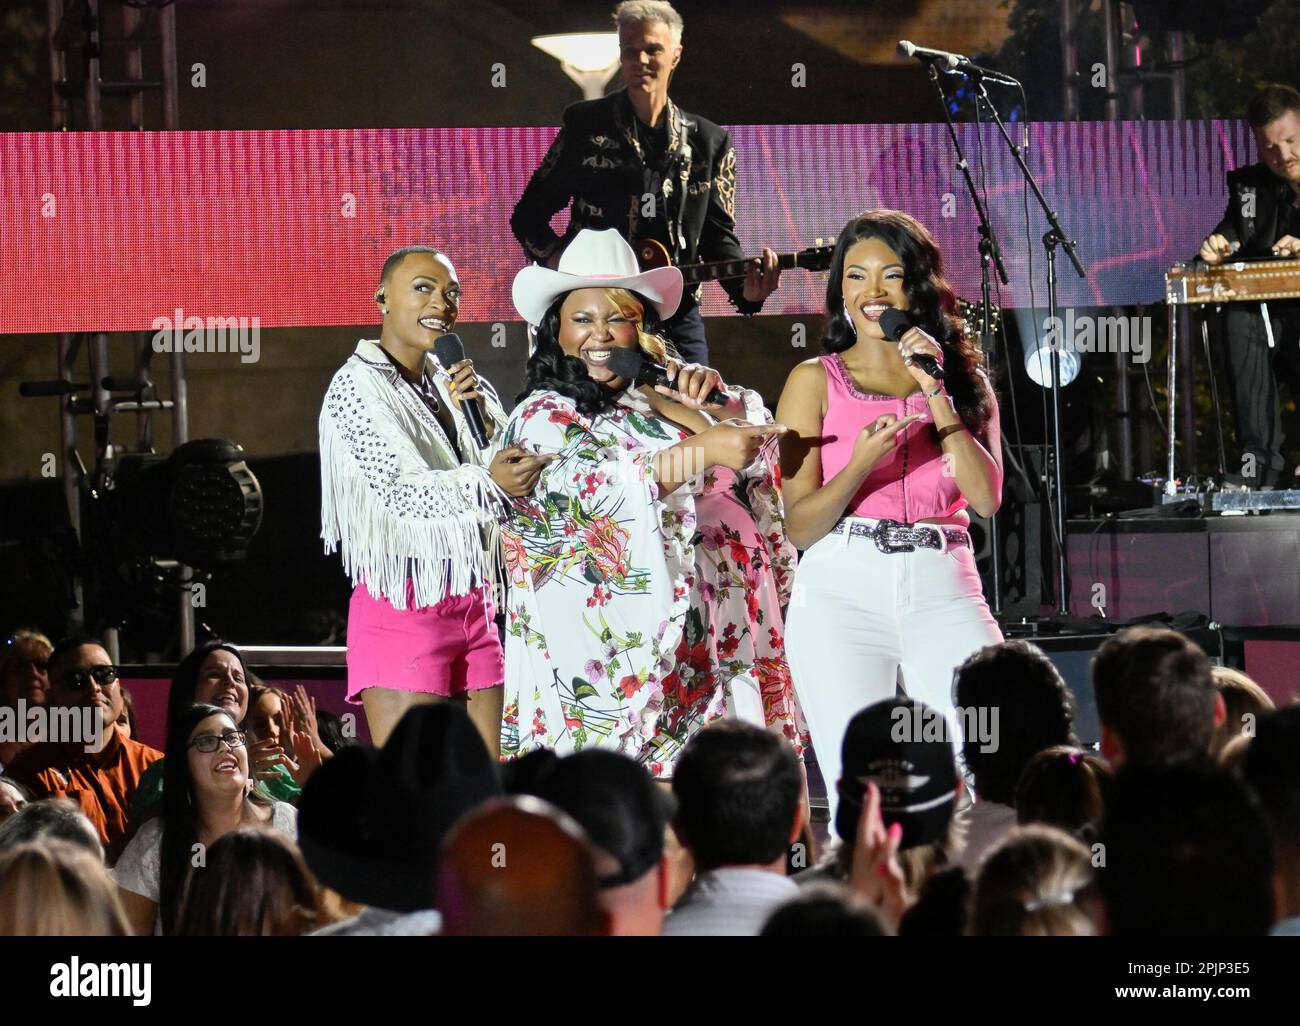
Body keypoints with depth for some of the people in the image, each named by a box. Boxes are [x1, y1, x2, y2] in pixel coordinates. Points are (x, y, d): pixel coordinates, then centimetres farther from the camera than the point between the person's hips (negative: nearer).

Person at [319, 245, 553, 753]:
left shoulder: (456, 384, 16)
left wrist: (481, 415, -3)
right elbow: (399, 490, -17)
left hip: (473, 605, 7)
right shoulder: (358, 384, -5)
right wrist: (487, 482, -32)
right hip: (404, 602, -7)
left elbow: (512, 466, 13)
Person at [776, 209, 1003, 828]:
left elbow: (987, 498, 1)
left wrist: (936, 395, -5)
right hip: (842, 594, -1)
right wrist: (861, 465, -15)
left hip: (944, 591, 1)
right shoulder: (816, 380, 9)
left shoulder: (963, 378, 15)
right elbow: (798, 525, 2)